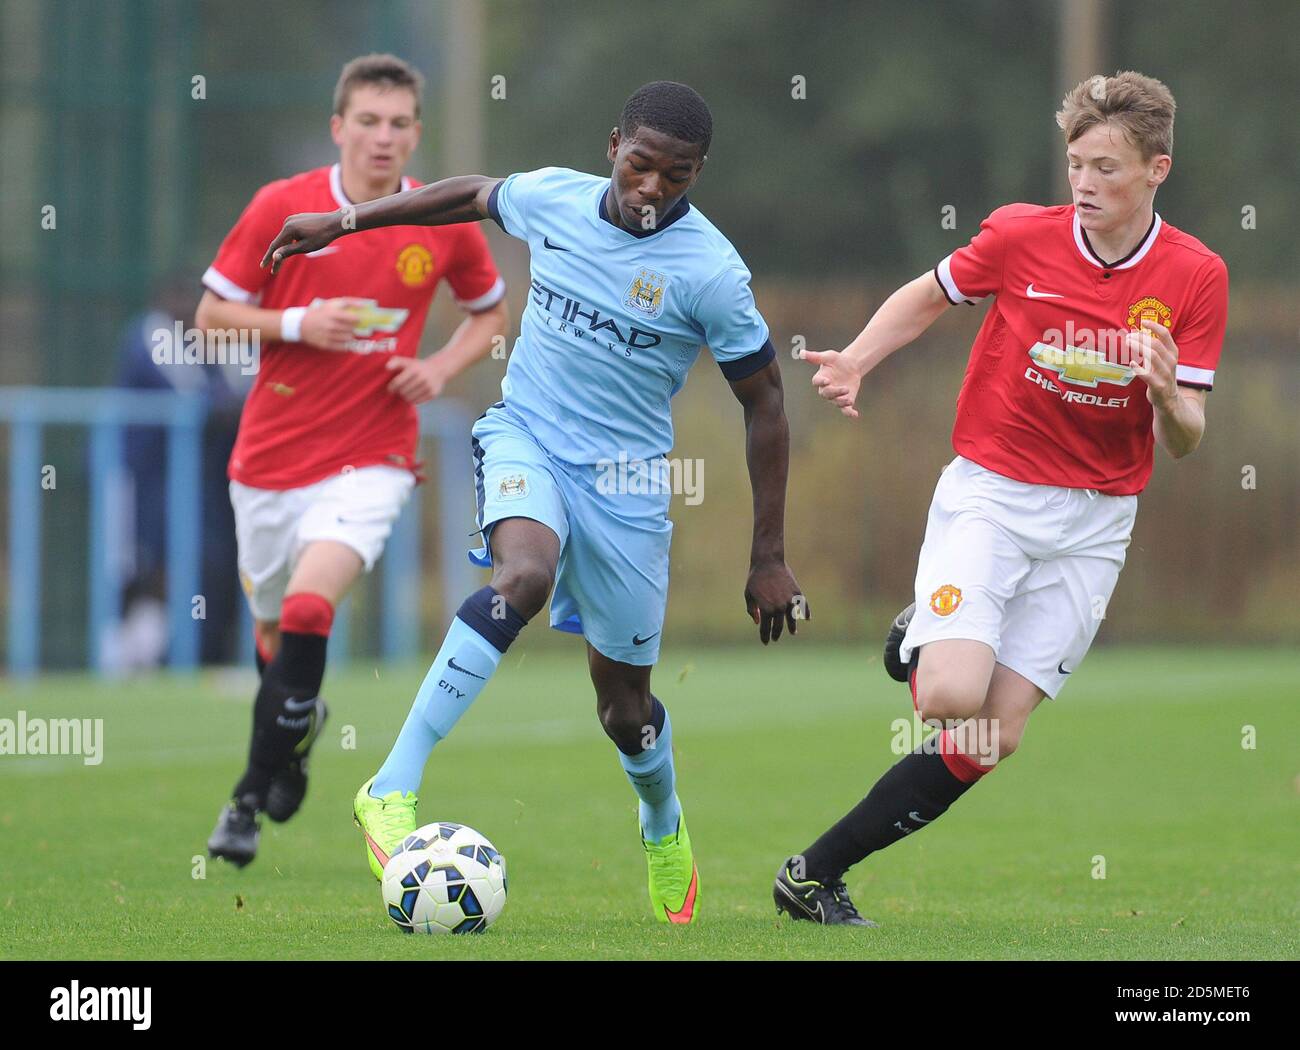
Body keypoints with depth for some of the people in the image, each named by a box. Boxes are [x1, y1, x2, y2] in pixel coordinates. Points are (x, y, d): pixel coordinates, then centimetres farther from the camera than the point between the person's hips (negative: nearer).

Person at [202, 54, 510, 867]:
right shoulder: (281, 207, -5)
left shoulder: (445, 224, -1)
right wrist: (299, 325, -16)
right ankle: (299, 717, 49)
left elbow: (491, 312, 15)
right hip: (271, 454, 2)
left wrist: (441, 368, -3)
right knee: (274, 630, 14)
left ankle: (256, 795, -14)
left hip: (370, 457, -2)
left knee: (308, 609, -23)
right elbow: (213, 311, 1)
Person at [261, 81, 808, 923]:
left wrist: (769, 559, -4)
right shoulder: (554, 199, -6)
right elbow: (474, 196, 18)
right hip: (524, 437, 1)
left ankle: (665, 829, 44)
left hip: (625, 476, -1)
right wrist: (345, 222, 21)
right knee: (524, 577, -34)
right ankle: (393, 789, -35)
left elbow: (764, 406, -6)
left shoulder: (711, 272, -15)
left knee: (626, 704, 9)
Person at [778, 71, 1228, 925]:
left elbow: (1185, 443, -4)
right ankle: (922, 636, 10)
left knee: (994, 740, -4)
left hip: (1094, 523, 2)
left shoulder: (1196, 277, -6)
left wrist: (1168, 396, -27)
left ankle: (816, 874, 6)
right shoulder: (1022, 237, -8)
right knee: (953, 696, -25)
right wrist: (855, 361, -5)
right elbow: (928, 297, 11)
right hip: (989, 493, -2)